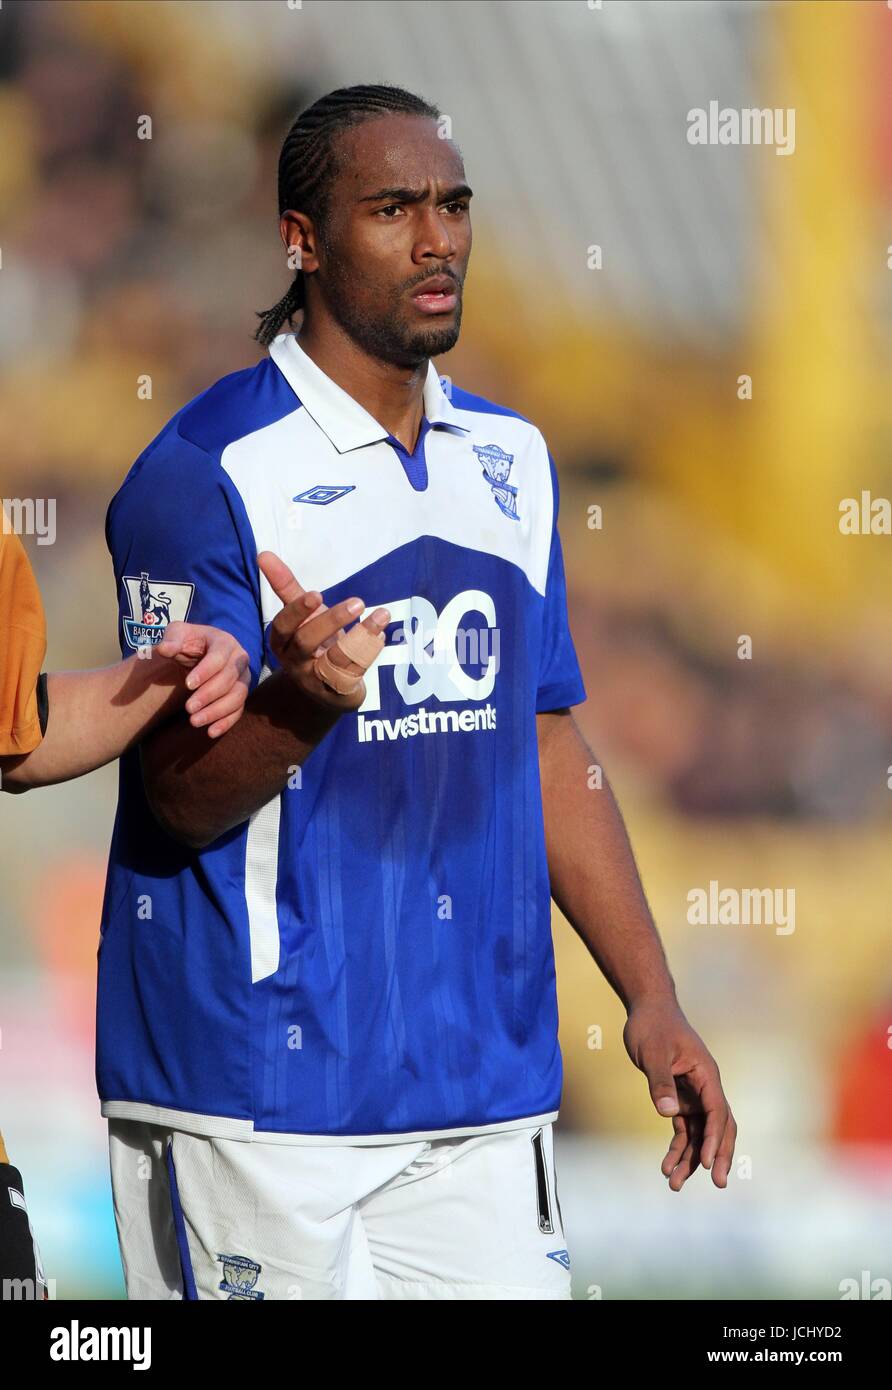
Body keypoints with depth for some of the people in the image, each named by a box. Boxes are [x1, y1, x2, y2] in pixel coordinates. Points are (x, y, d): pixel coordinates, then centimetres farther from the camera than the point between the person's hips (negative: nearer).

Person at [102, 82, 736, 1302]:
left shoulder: (508, 459, 13)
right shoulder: (207, 472, -9)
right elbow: (181, 797, -11)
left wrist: (650, 996, 13)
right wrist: (294, 707, -32)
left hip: (483, 1081, 6)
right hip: (262, 1091, -6)